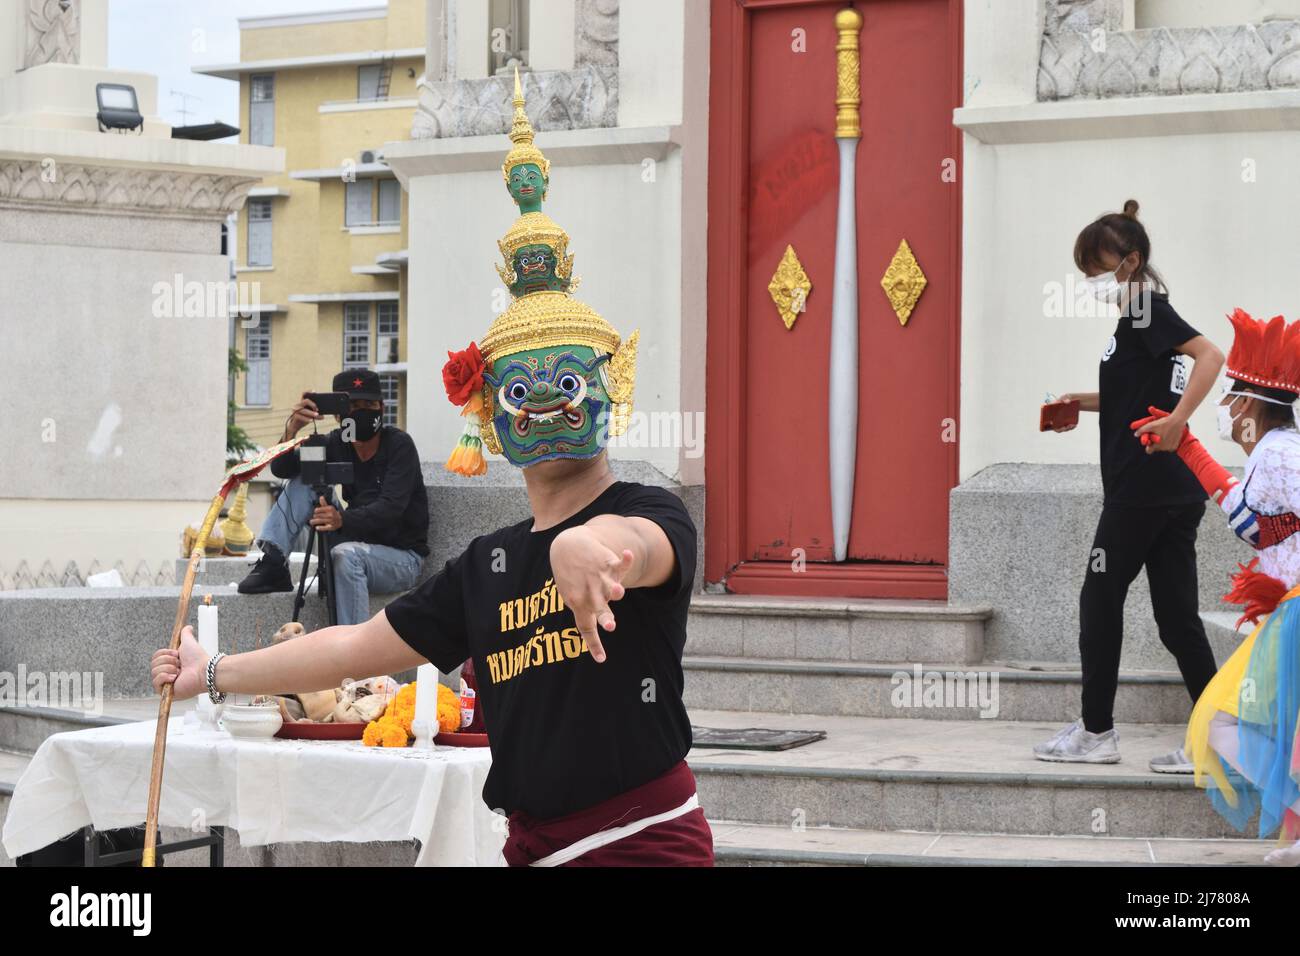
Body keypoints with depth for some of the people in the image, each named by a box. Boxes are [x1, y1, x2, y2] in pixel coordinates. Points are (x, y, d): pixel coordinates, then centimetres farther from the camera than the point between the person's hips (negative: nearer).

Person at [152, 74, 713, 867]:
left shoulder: (653, 516, -5)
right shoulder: (485, 566, 14)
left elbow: (644, 548, -30)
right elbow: (362, 647, 18)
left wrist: (594, 542, -54)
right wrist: (215, 674, 16)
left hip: (646, 839, -6)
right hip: (536, 845, 6)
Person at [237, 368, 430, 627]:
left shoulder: (399, 445, -15)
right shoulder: (338, 444, 0)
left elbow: (390, 508, -29)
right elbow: (281, 469, -11)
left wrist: (343, 519, -46)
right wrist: (291, 430, -31)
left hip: (402, 557, -6)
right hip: (358, 543, 6)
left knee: (347, 554, -38)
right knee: (302, 481, -5)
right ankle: (273, 564, -16)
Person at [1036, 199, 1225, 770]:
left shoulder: (1146, 311, -10)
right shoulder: (1141, 316, 18)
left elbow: (1209, 354, -25)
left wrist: (1176, 421, -31)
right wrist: (1081, 402, 19)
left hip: (1142, 487, -9)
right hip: (1173, 492, 9)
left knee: (1100, 601, 3)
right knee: (1176, 615, 6)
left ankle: (1095, 732, 11)